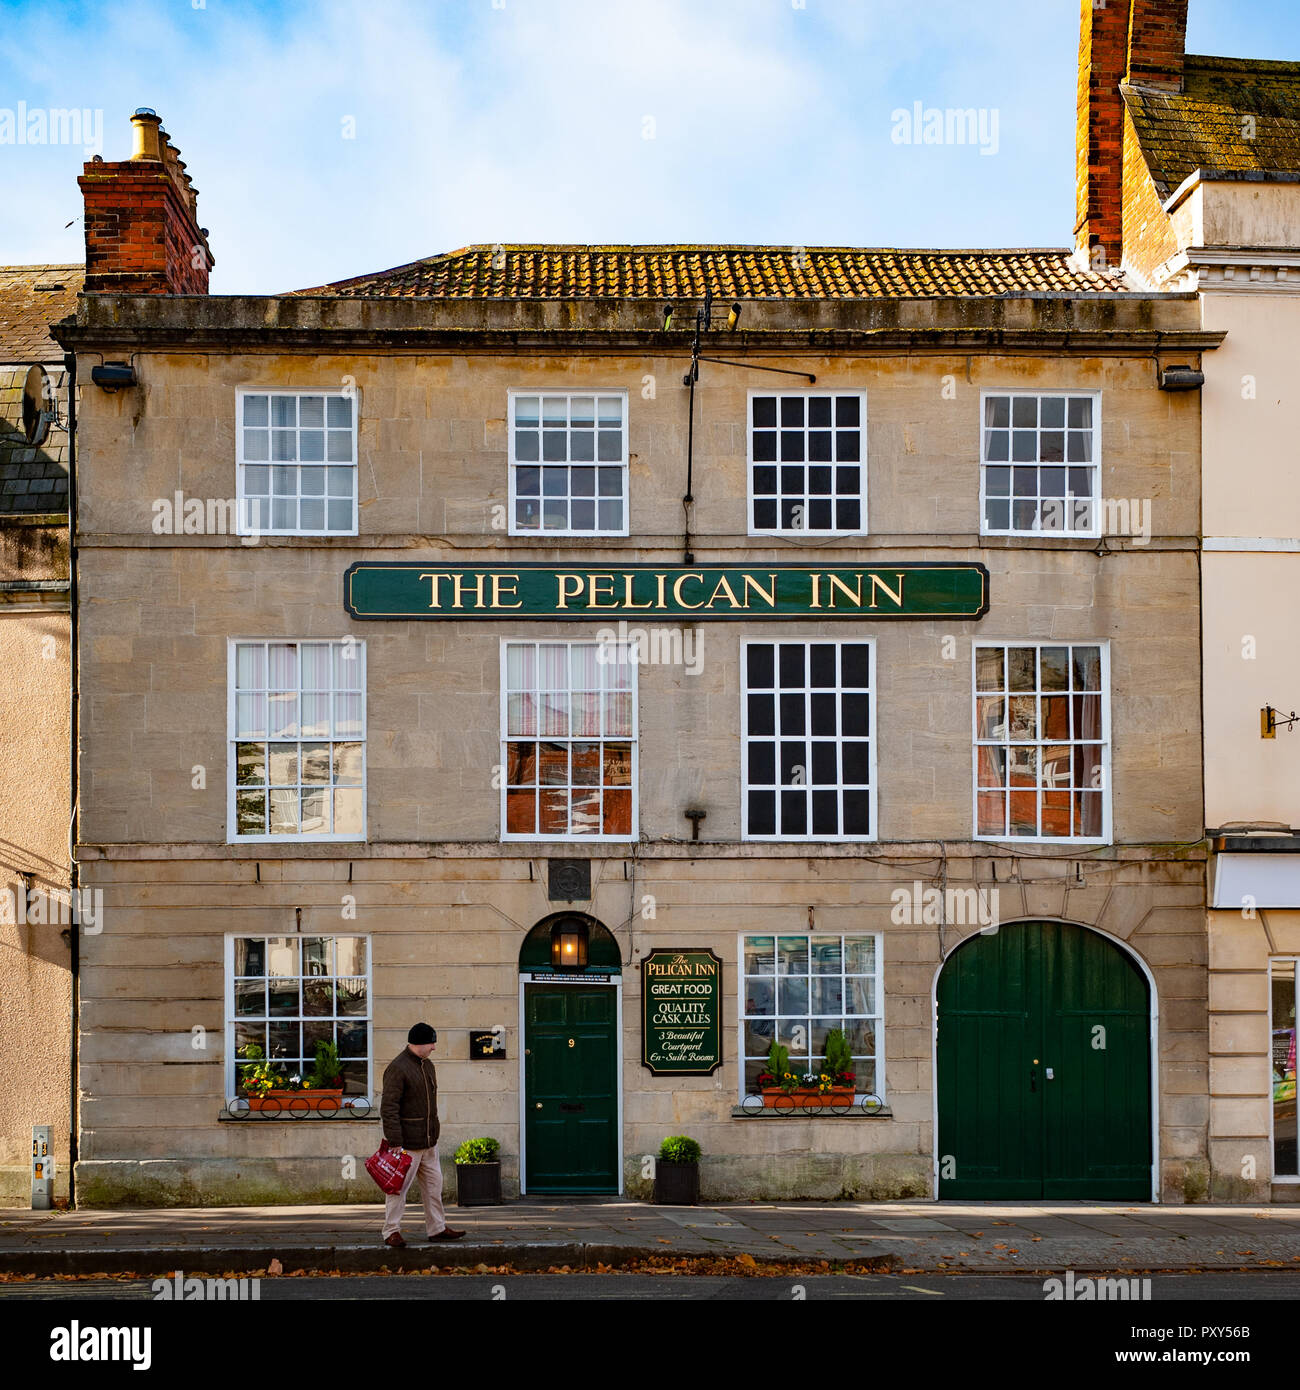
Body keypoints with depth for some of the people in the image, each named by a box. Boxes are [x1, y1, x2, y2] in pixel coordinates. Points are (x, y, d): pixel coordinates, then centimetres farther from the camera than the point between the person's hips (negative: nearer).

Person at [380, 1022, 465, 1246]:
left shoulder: (427, 1065, 14)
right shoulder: (397, 1068, -16)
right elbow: (389, 1108, -19)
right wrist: (395, 1143, -23)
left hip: (428, 1142, 9)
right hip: (407, 1143, -9)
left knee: (434, 1184, 12)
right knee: (399, 1187, -3)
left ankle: (437, 1228, 21)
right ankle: (391, 1232, 5)